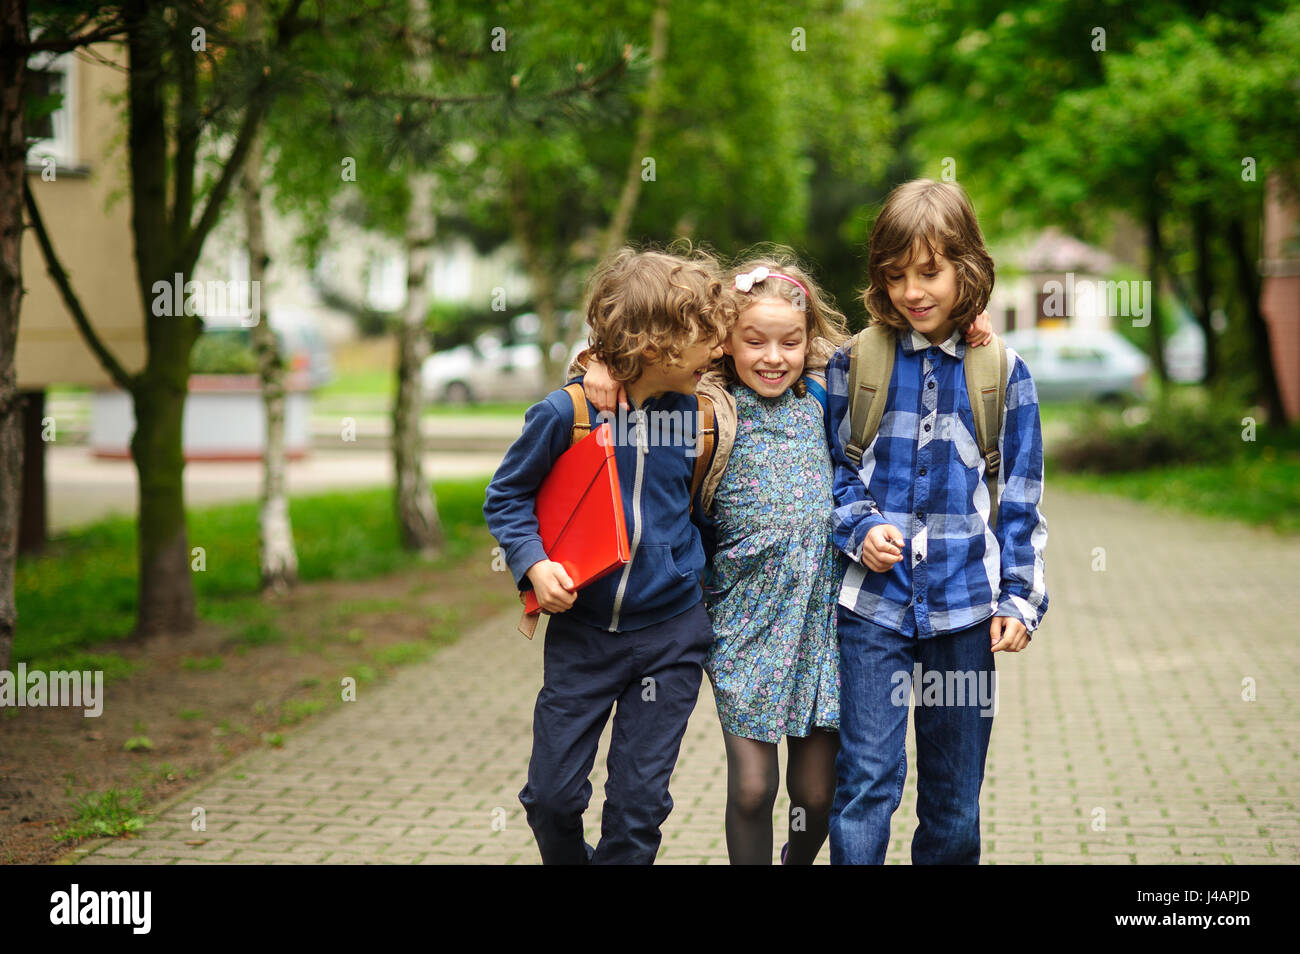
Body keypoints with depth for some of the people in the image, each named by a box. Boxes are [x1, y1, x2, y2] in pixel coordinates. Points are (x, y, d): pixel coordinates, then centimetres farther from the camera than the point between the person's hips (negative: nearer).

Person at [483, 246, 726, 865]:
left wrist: (690, 561, -1)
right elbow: (507, 496, -2)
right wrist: (534, 564, -14)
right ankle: (569, 859, 34)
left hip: (670, 634, 2)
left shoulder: (694, 416, -4)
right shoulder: (566, 413, -13)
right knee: (552, 795, 6)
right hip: (582, 630, -1)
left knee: (639, 802, 4)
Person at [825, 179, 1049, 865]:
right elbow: (832, 470, 10)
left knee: (955, 790, 10)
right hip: (872, 602, -1)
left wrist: (1019, 598, 1)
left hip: (965, 606, 1)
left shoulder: (1002, 374, 3)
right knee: (866, 780, -5)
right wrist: (860, 528, -8)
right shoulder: (854, 364, 3)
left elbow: (1018, 498, 7)